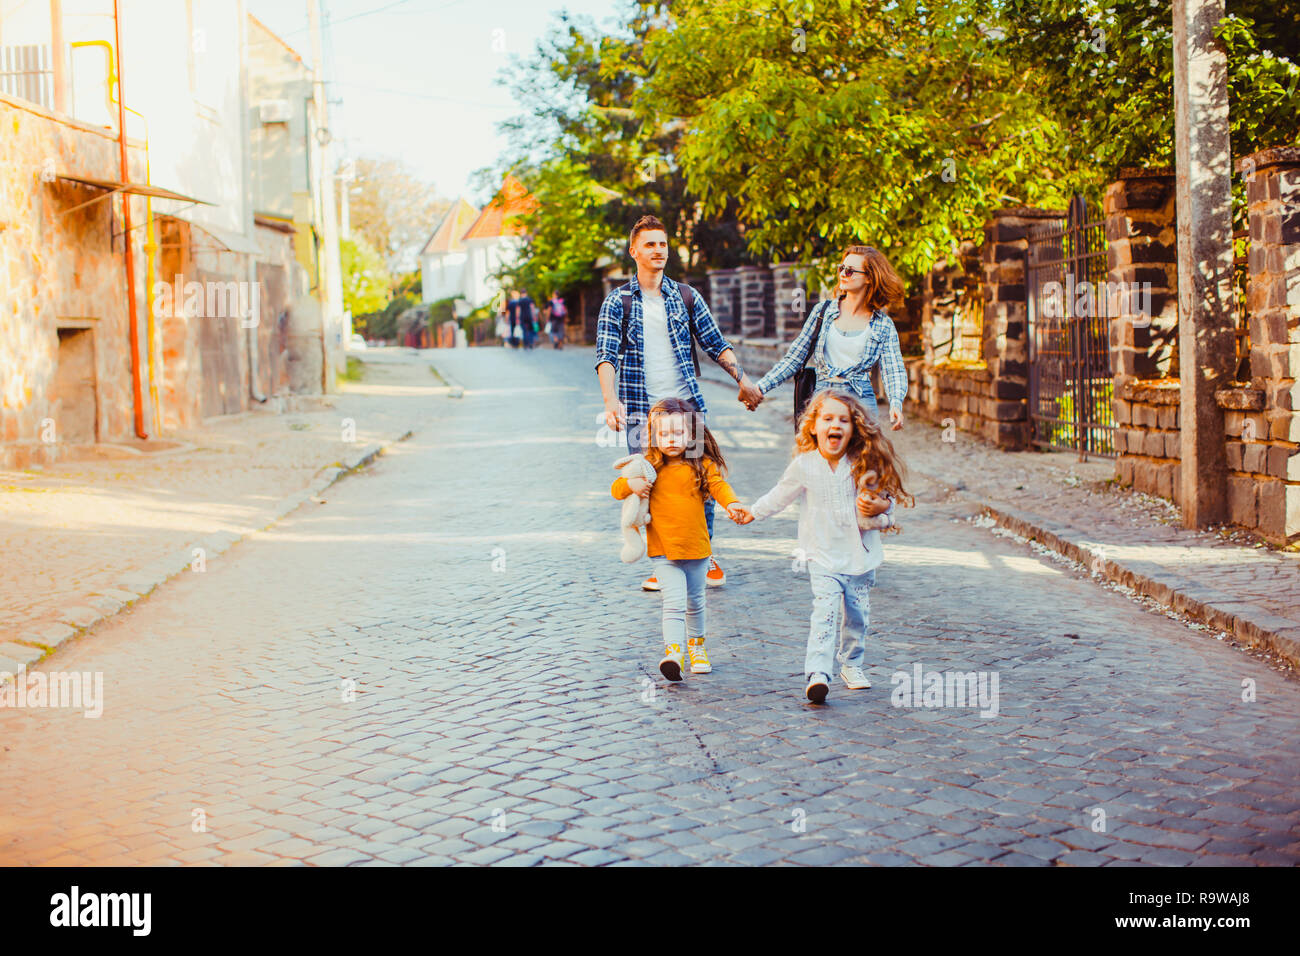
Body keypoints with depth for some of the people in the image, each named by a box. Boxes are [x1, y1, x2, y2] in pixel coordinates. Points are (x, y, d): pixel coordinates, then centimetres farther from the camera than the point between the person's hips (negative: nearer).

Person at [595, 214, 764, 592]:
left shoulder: (687, 297, 10)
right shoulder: (617, 302, 3)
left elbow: (716, 344, 15)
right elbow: (606, 355, -7)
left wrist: (742, 378, 3)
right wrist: (610, 401, -22)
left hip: (687, 404, 2)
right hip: (642, 411, -2)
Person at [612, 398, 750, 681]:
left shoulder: (702, 465, -1)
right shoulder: (649, 467, 0)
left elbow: (718, 485, -13)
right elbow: (616, 489, 5)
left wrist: (732, 504, -33)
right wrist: (630, 484, -18)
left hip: (696, 547, 2)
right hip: (663, 550, -2)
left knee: (695, 602, 19)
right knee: (674, 602, -16)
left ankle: (696, 645, 40)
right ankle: (673, 651, -20)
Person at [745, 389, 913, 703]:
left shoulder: (863, 465, -1)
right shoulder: (803, 466, -4)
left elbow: (886, 499, 8)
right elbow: (779, 497, 12)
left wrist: (880, 506, -13)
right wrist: (751, 512, 16)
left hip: (860, 556, 3)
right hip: (823, 558, -2)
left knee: (858, 616, 11)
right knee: (825, 612, -17)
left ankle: (852, 665, 32)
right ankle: (818, 674, -24)